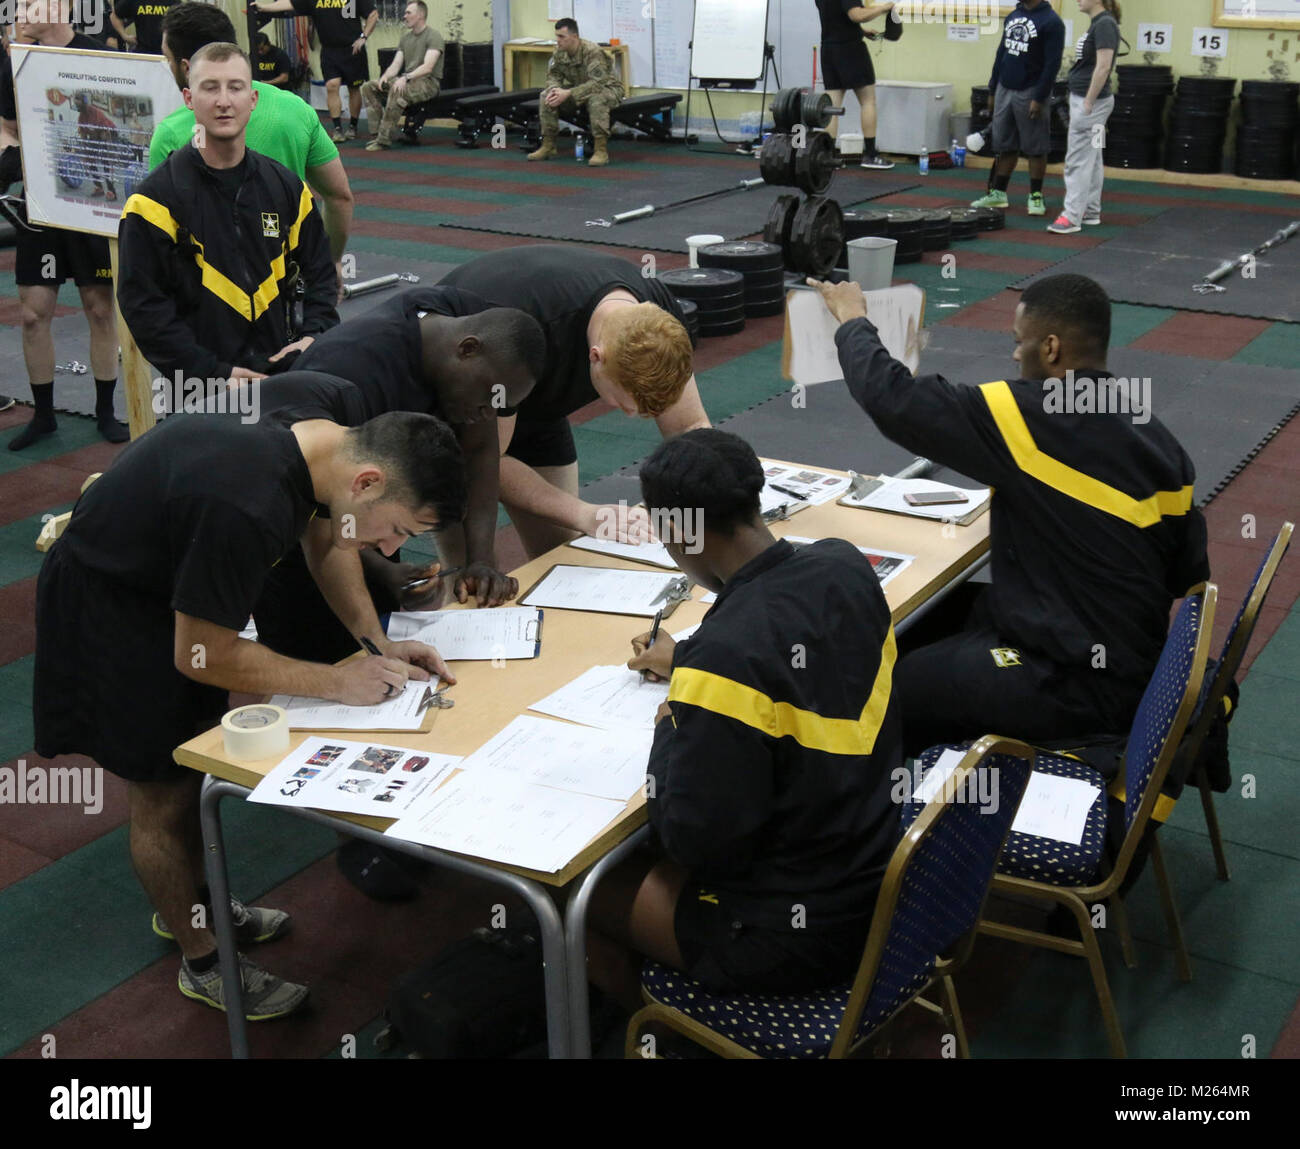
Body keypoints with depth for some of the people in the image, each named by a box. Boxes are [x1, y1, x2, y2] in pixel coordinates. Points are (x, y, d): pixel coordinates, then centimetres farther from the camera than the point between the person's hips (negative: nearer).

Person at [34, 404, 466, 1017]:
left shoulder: (326, 440, -14)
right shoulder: (244, 507, -40)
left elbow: (323, 540, 7)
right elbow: (203, 656, -28)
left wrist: (378, 643, -4)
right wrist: (338, 681, -22)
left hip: (168, 579, 9)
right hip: (105, 607, -9)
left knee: (195, 766, 22)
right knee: (163, 801, 4)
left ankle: (192, 903, 44)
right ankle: (202, 962, 23)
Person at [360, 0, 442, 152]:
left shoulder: (433, 36, -9)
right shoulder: (405, 37, 16)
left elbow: (428, 67, -22)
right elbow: (396, 64, 10)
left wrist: (406, 78, -34)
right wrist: (385, 76, -12)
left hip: (428, 82, -8)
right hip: (407, 80, 8)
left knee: (397, 91, -38)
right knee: (368, 87, -7)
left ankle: (384, 140, -34)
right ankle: (377, 133, -14)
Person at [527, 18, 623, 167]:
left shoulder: (592, 51, -29)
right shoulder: (558, 52, -8)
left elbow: (597, 83, -36)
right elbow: (553, 75, 1)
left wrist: (568, 94, -41)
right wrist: (555, 89, -24)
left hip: (606, 87, -7)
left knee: (597, 99, -41)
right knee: (546, 96, -9)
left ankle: (601, 150, -36)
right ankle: (548, 146, -3)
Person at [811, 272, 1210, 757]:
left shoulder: (1033, 415, -21)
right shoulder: (1160, 438, 2)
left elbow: (892, 399, -19)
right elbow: (1189, 576, 8)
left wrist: (852, 319, 1)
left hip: (1074, 686, -9)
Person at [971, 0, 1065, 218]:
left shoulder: (1051, 22, -10)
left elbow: (1052, 64, -14)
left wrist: (1039, 98, -18)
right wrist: (992, 91, 14)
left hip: (1029, 93, -6)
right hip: (1004, 91, 6)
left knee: (1035, 148, 1)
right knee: (1004, 146, 11)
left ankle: (1036, 197, 9)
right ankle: (998, 194, 18)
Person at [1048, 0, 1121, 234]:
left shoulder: (1104, 24, -17)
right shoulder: (1097, 23, 13)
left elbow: (1103, 67, -22)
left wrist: (1088, 104, -21)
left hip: (1091, 101, -10)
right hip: (1085, 100, 10)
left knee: (1078, 160, -9)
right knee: (1091, 159, 13)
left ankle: (1072, 217, -8)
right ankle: (1091, 212, 18)